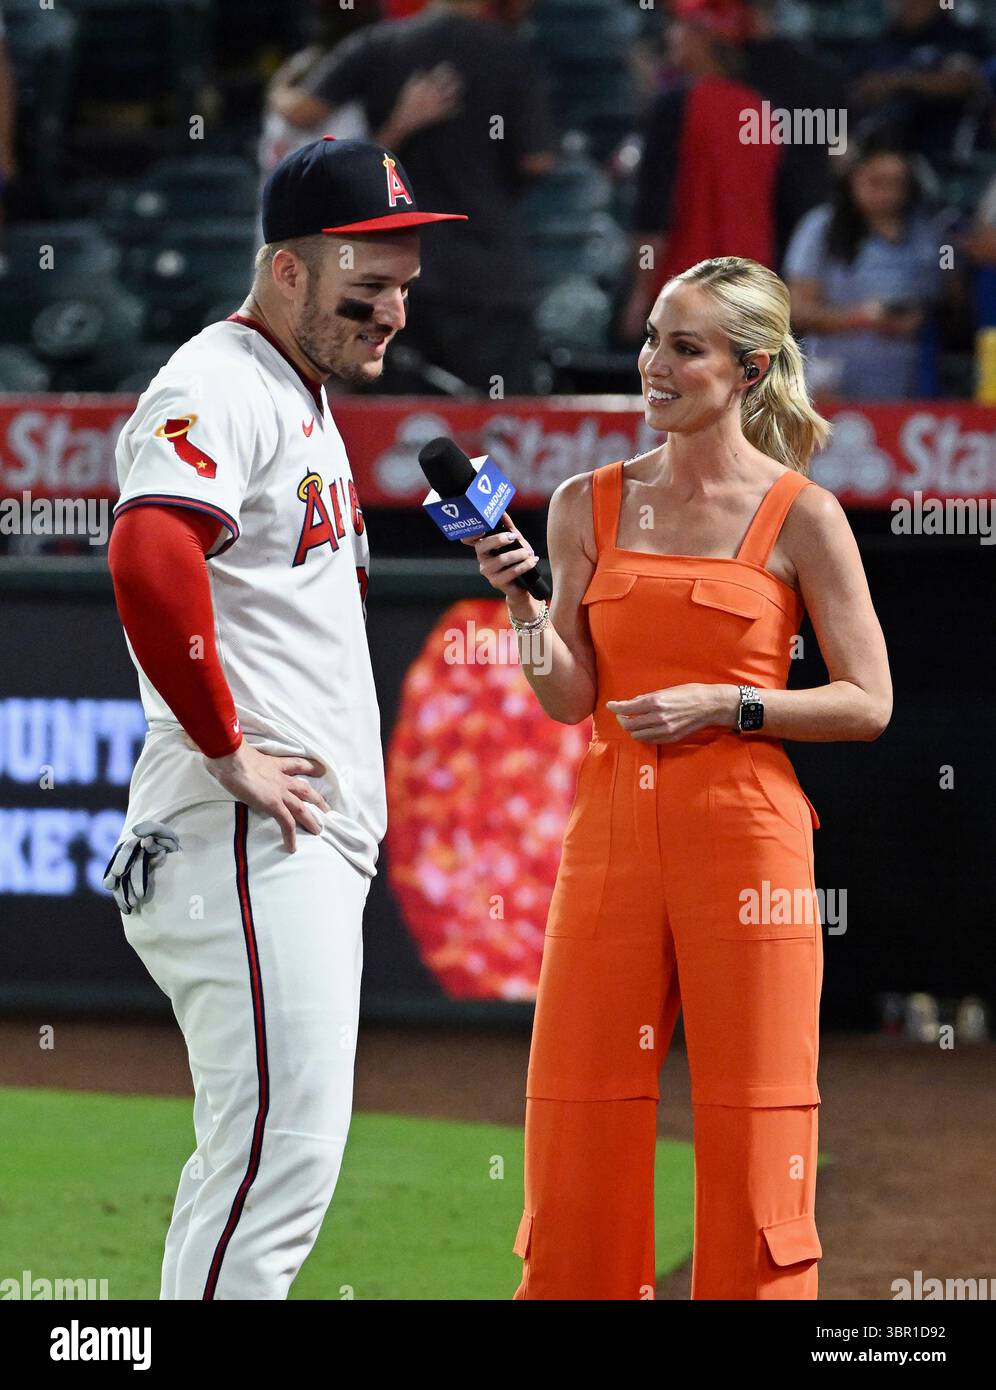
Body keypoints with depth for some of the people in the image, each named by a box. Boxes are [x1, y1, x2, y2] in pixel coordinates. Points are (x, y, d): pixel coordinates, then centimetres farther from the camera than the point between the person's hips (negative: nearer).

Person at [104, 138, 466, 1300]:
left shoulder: (308, 403, 21)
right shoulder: (219, 387, -12)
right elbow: (149, 556, -31)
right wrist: (227, 752, -24)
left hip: (310, 852, 10)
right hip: (247, 847, -10)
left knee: (278, 1161, 12)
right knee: (276, 1151, -14)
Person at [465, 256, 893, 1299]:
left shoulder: (799, 517, 0)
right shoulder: (590, 505, 10)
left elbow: (868, 703, 0)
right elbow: (567, 696, 7)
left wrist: (724, 705, -10)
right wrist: (520, 600, -9)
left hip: (743, 842, -3)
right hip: (612, 840, 3)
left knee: (750, 1131, -1)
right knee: (578, 1123, 2)